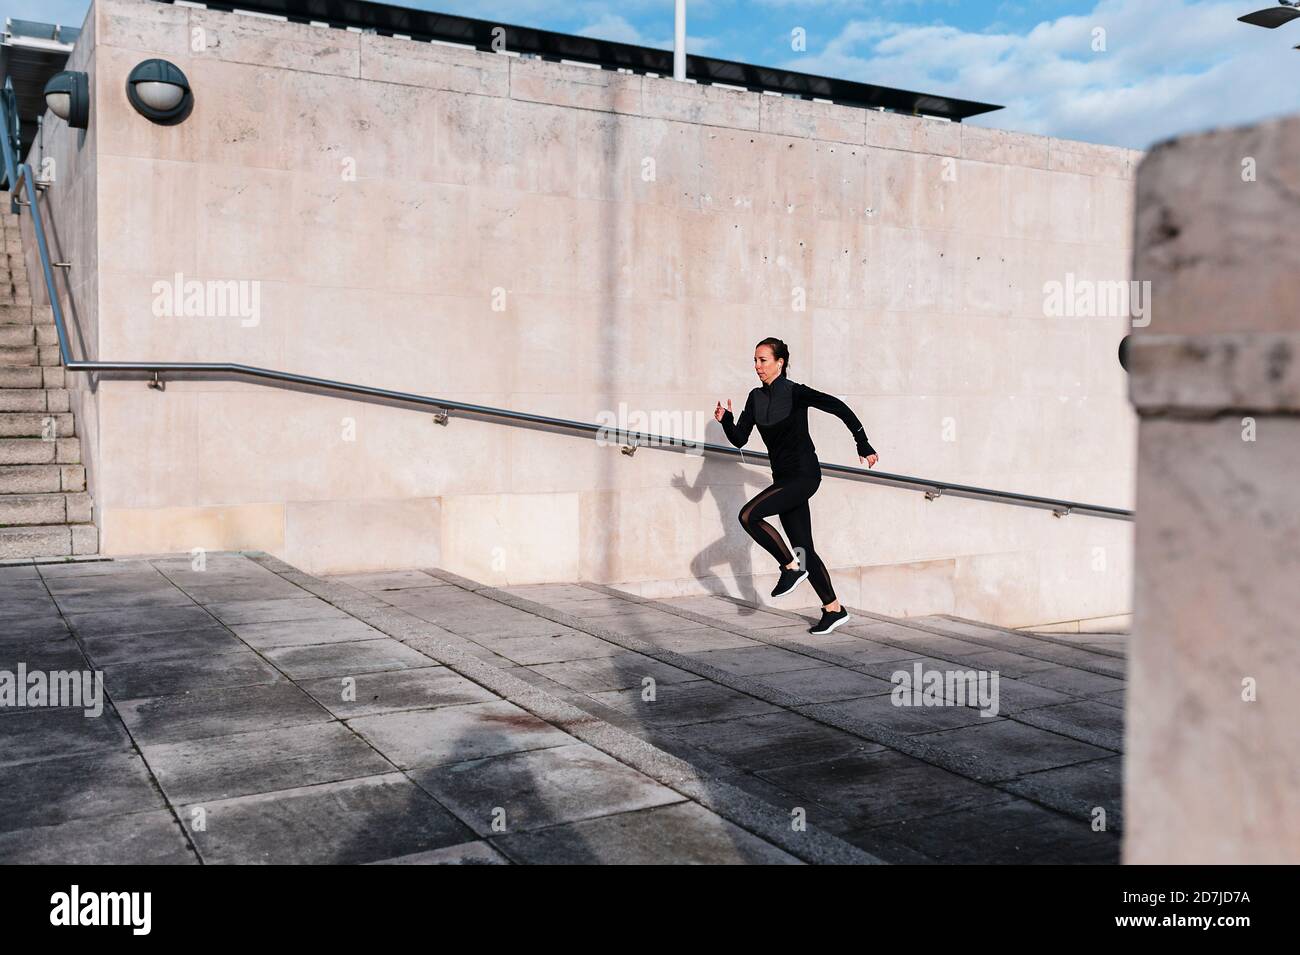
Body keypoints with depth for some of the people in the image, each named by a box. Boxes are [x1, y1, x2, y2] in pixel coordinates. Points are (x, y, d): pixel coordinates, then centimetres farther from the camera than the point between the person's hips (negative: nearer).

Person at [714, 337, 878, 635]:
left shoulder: (794, 392, -11)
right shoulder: (756, 398, 9)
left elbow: (838, 407, -15)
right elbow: (739, 439, 9)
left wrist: (864, 446, -15)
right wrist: (725, 419, -10)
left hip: (803, 474, -8)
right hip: (784, 477, 8)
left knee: (749, 515, -21)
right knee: (804, 549, 8)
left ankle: (791, 567, -6)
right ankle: (833, 609, 17)